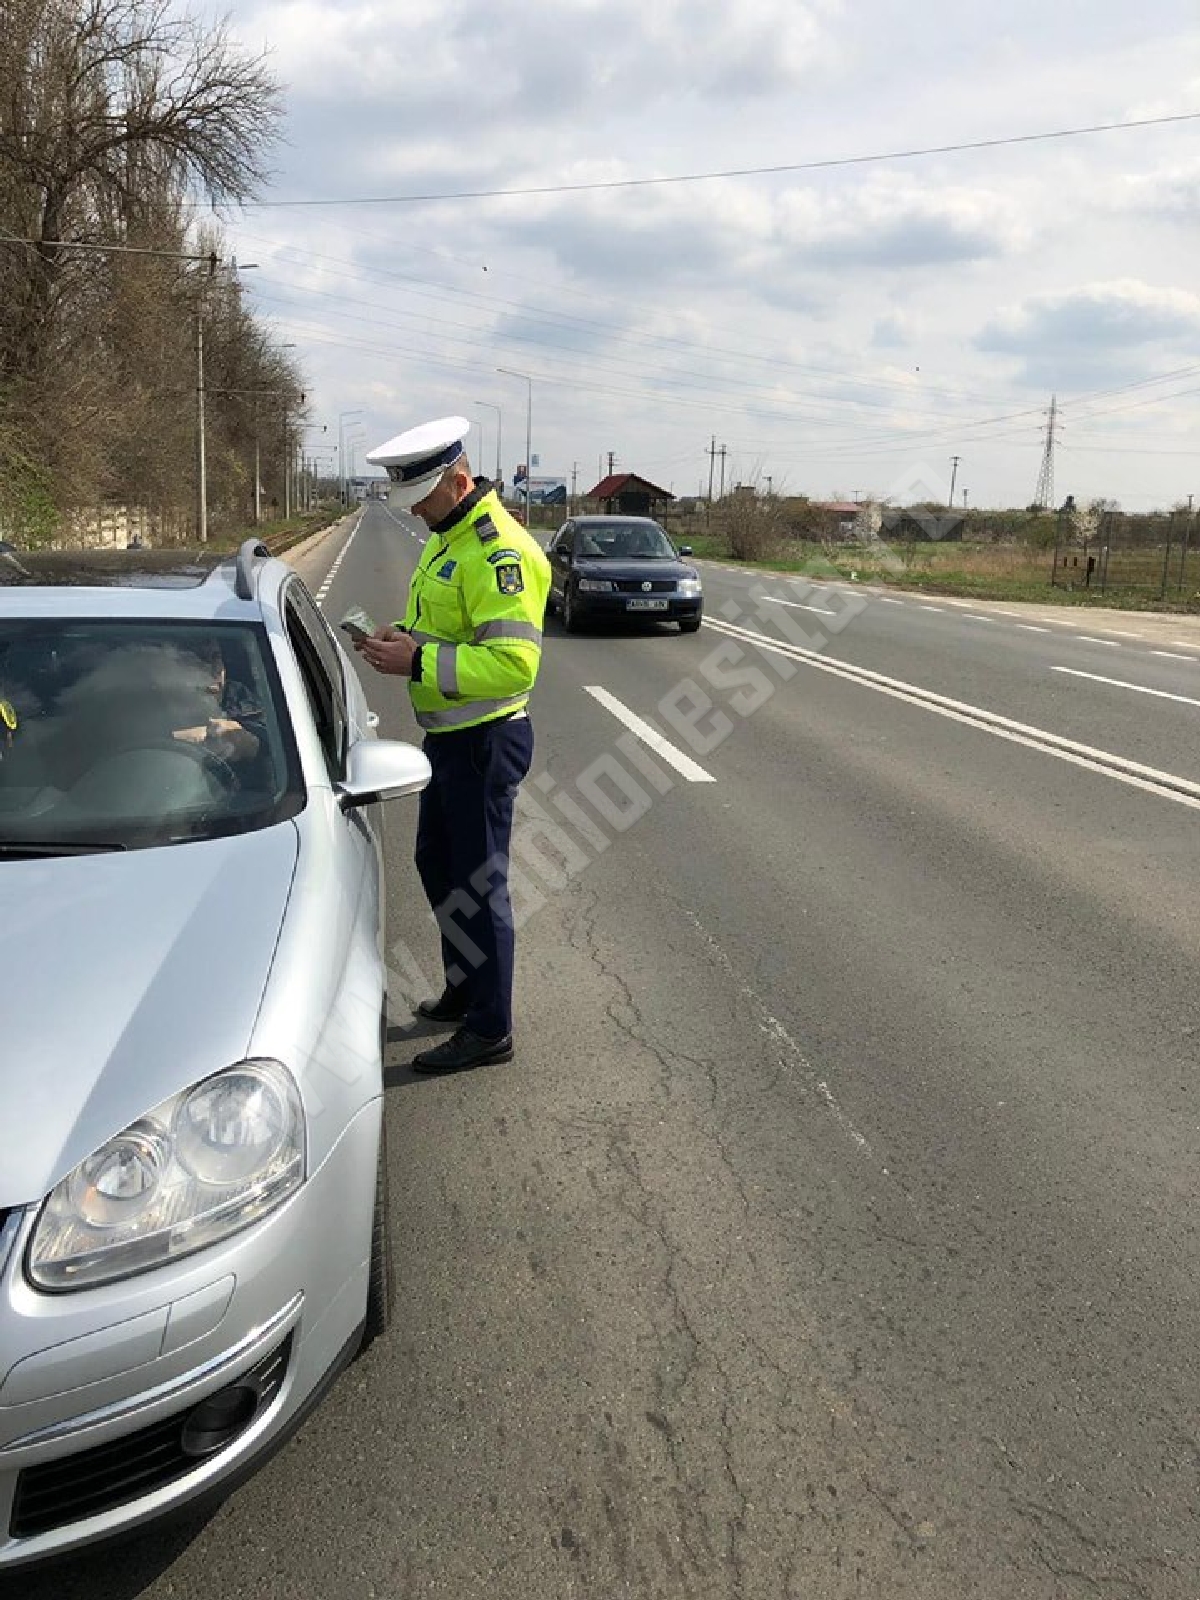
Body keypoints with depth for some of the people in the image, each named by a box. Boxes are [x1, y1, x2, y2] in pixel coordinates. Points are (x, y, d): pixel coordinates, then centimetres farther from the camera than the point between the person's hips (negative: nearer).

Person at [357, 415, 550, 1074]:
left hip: (484, 740, -11)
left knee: (478, 882, -2)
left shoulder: (499, 552, -21)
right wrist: (405, 635, 3)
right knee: (437, 864, 21)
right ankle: (464, 989, 38)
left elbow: (513, 663, -29)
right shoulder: (447, 539, 12)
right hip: (449, 735, 11)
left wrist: (417, 661, -29)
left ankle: (489, 1028, 12)